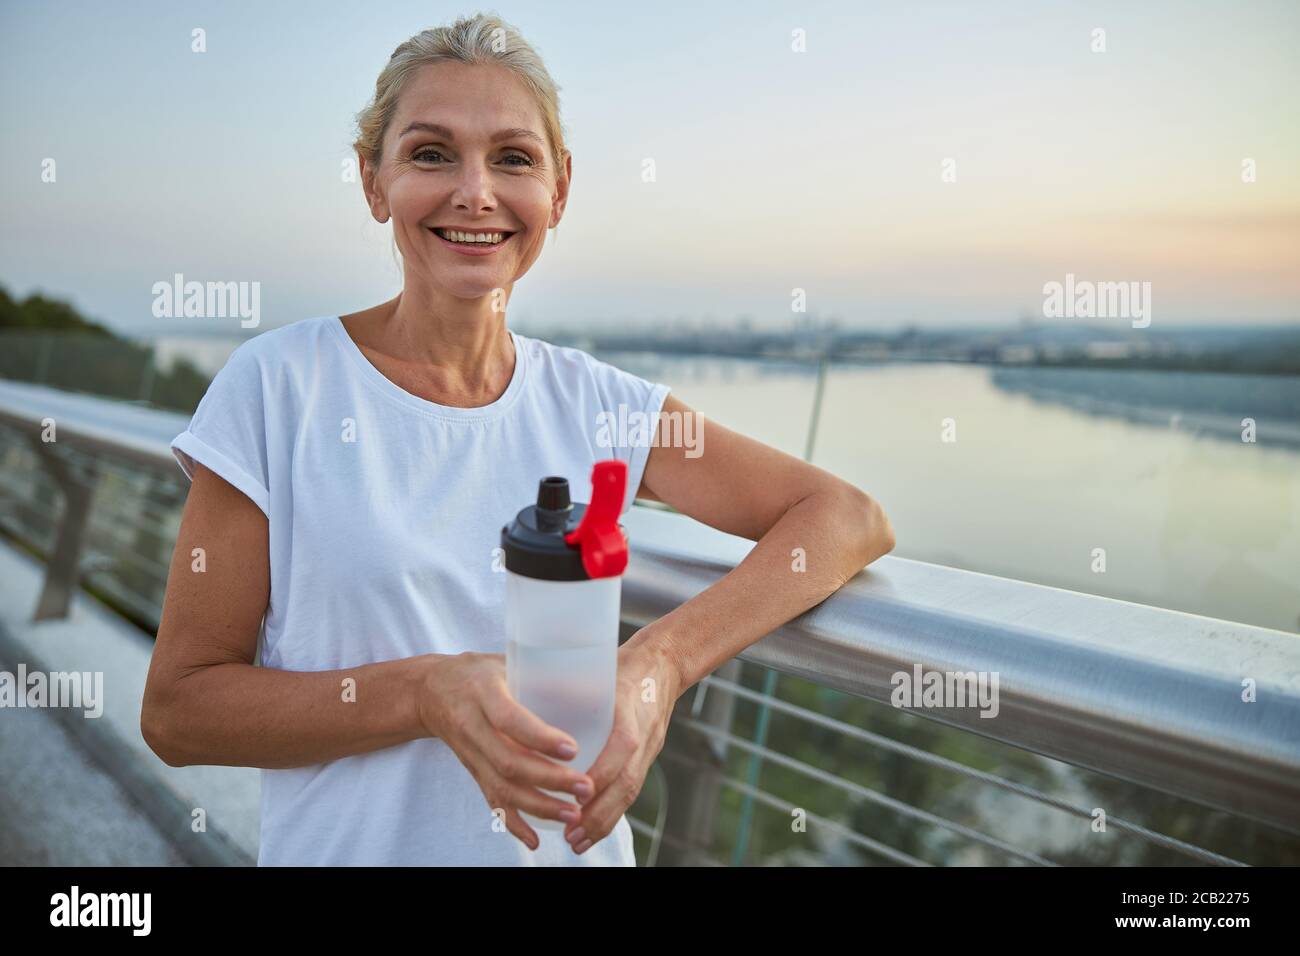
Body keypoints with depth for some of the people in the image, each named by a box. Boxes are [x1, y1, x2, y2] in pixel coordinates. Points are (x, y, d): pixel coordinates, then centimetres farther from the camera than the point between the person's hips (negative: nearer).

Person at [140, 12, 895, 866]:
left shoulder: (597, 404, -5)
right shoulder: (278, 383, -12)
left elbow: (850, 517, -8)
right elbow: (176, 711, -11)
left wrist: (664, 659, -23)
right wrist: (424, 693, -26)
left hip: (577, 844, 3)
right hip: (350, 846, -2)